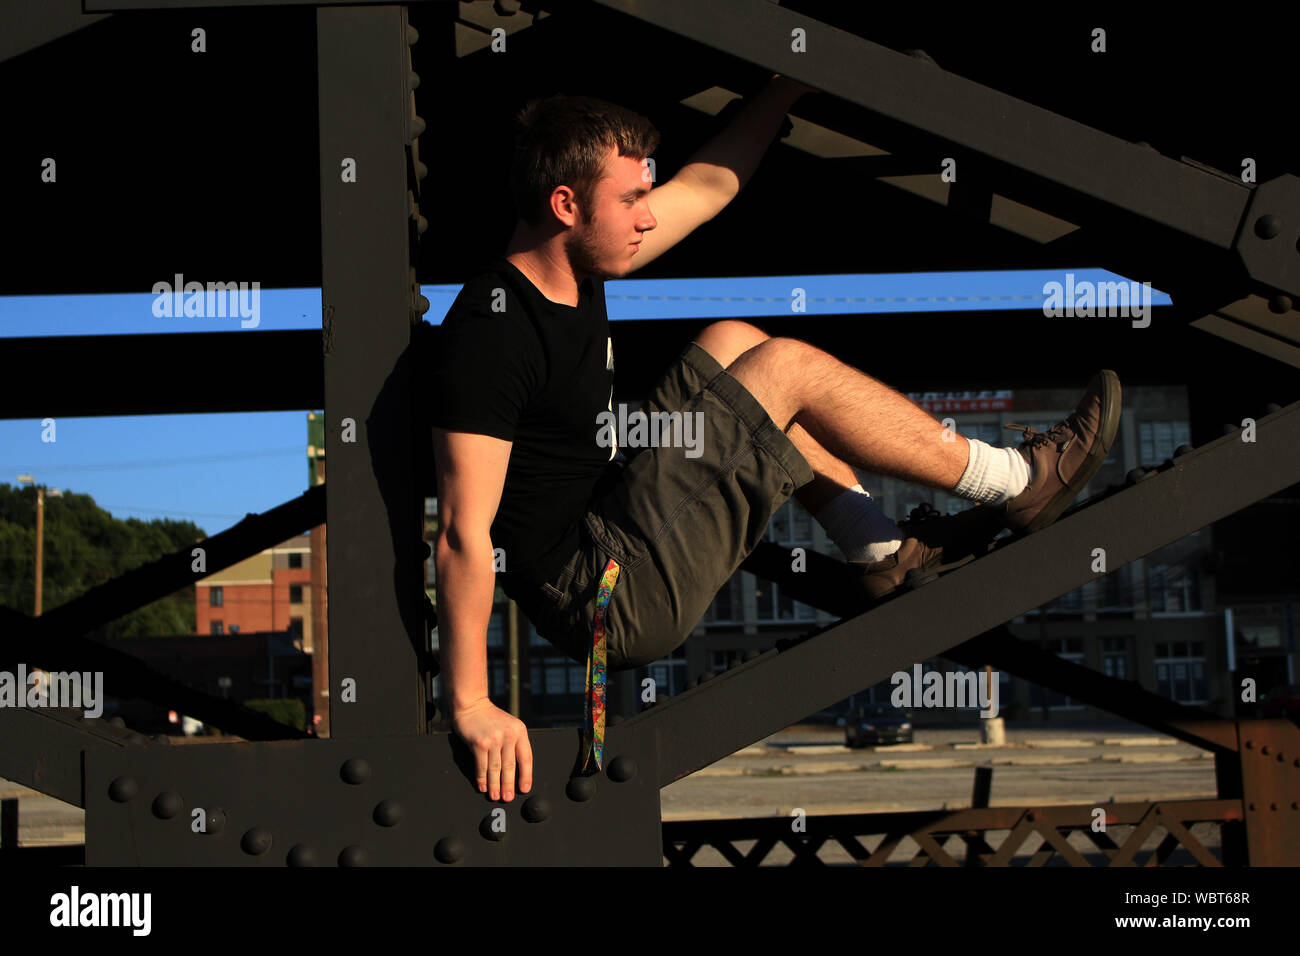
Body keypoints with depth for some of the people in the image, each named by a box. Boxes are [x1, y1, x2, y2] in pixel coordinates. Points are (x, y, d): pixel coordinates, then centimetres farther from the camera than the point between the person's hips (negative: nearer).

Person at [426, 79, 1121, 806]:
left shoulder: (577, 263, 2)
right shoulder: (491, 334, -25)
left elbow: (709, 184, 17)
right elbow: (465, 531, -28)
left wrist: (790, 86, 18)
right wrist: (471, 706, -29)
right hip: (612, 600, -10)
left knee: (734, 342, 16)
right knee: (786, 367, -9)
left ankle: (883, 550, 22)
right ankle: (1017, 485, 8)